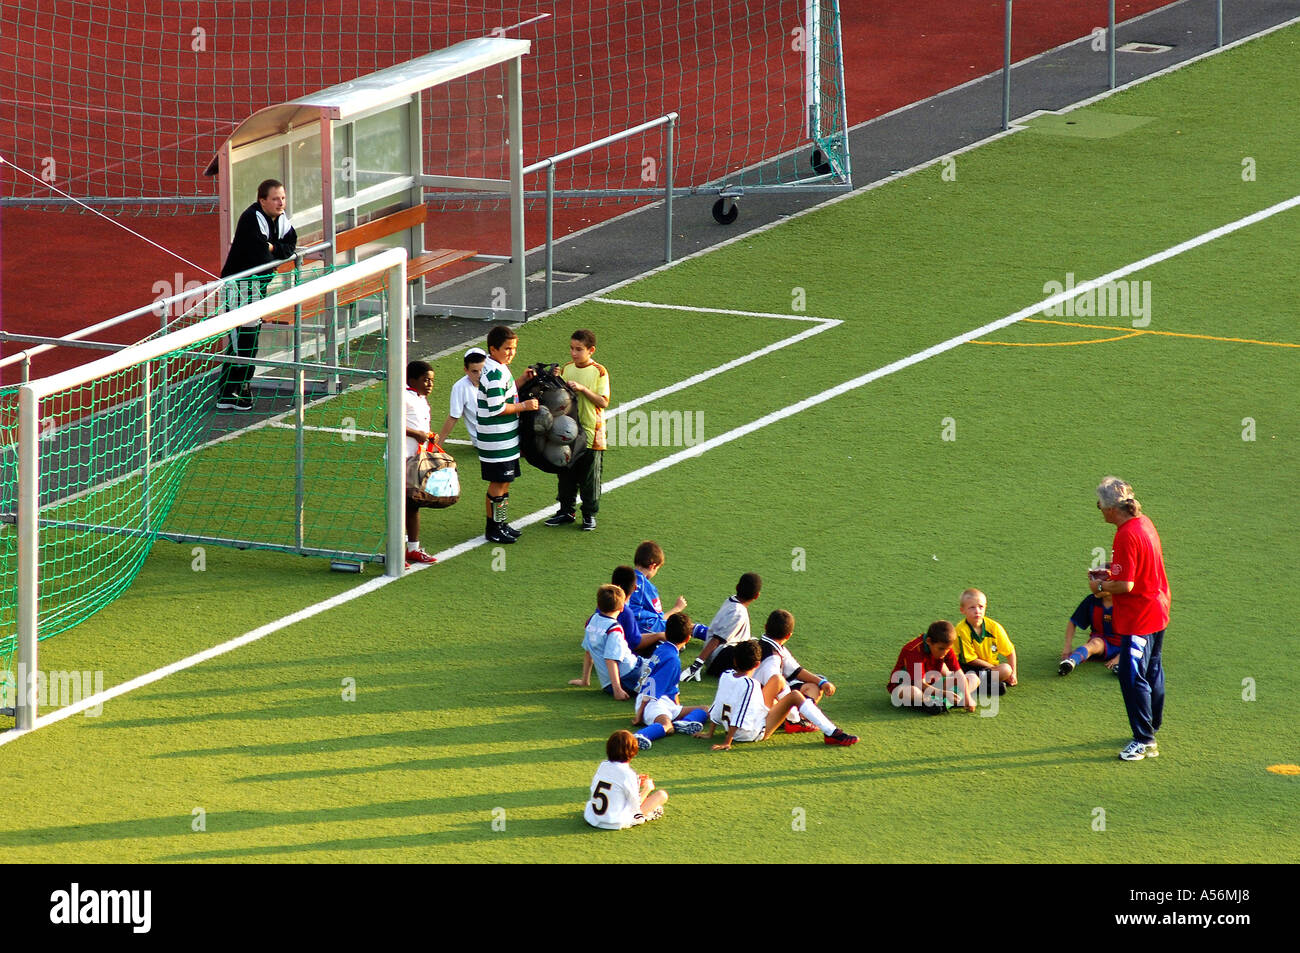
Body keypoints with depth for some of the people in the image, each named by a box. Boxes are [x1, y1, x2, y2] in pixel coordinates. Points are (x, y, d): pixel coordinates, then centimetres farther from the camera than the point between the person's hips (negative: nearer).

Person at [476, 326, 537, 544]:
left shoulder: (498, 368, 10)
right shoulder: (495, 374, -21)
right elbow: (497, 408, -24)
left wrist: (522, 380, 10)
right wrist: (524, 406, -15)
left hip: (505, 439, 10)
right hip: (497, 442, -10)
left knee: (503, 482, 17)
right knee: (499, 484, -2)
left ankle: (501, 523, 27)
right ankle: (493, 528, 6)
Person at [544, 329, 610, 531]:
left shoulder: (599, 372, -8)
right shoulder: (566, 369, 6)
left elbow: (603, 402, -14)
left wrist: (582, 389, -22)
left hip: (591, 435, -5)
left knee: (589, 477, 4)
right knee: (566, 474, 11)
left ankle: (589, 514, 15)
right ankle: (566, 511, 23)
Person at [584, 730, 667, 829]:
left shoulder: (602, 766, -1)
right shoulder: (627, 774, -20)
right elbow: (635, 806, -13)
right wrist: (647, 788, 6)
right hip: (617, 823, -7)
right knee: (662, 795, 1)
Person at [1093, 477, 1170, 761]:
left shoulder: (1126, 536, -24)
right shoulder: (1144, 523, 5)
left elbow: (1126, 585, -26)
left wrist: (1101, 586, -9)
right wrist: (1110, 575, 13)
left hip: (1138, 618, -10)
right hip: (1158, 612, 10)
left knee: (1133, 678, -5)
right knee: (1152, 671, 21)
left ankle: (1144, 740, -2)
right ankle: (1151, 727, 35)